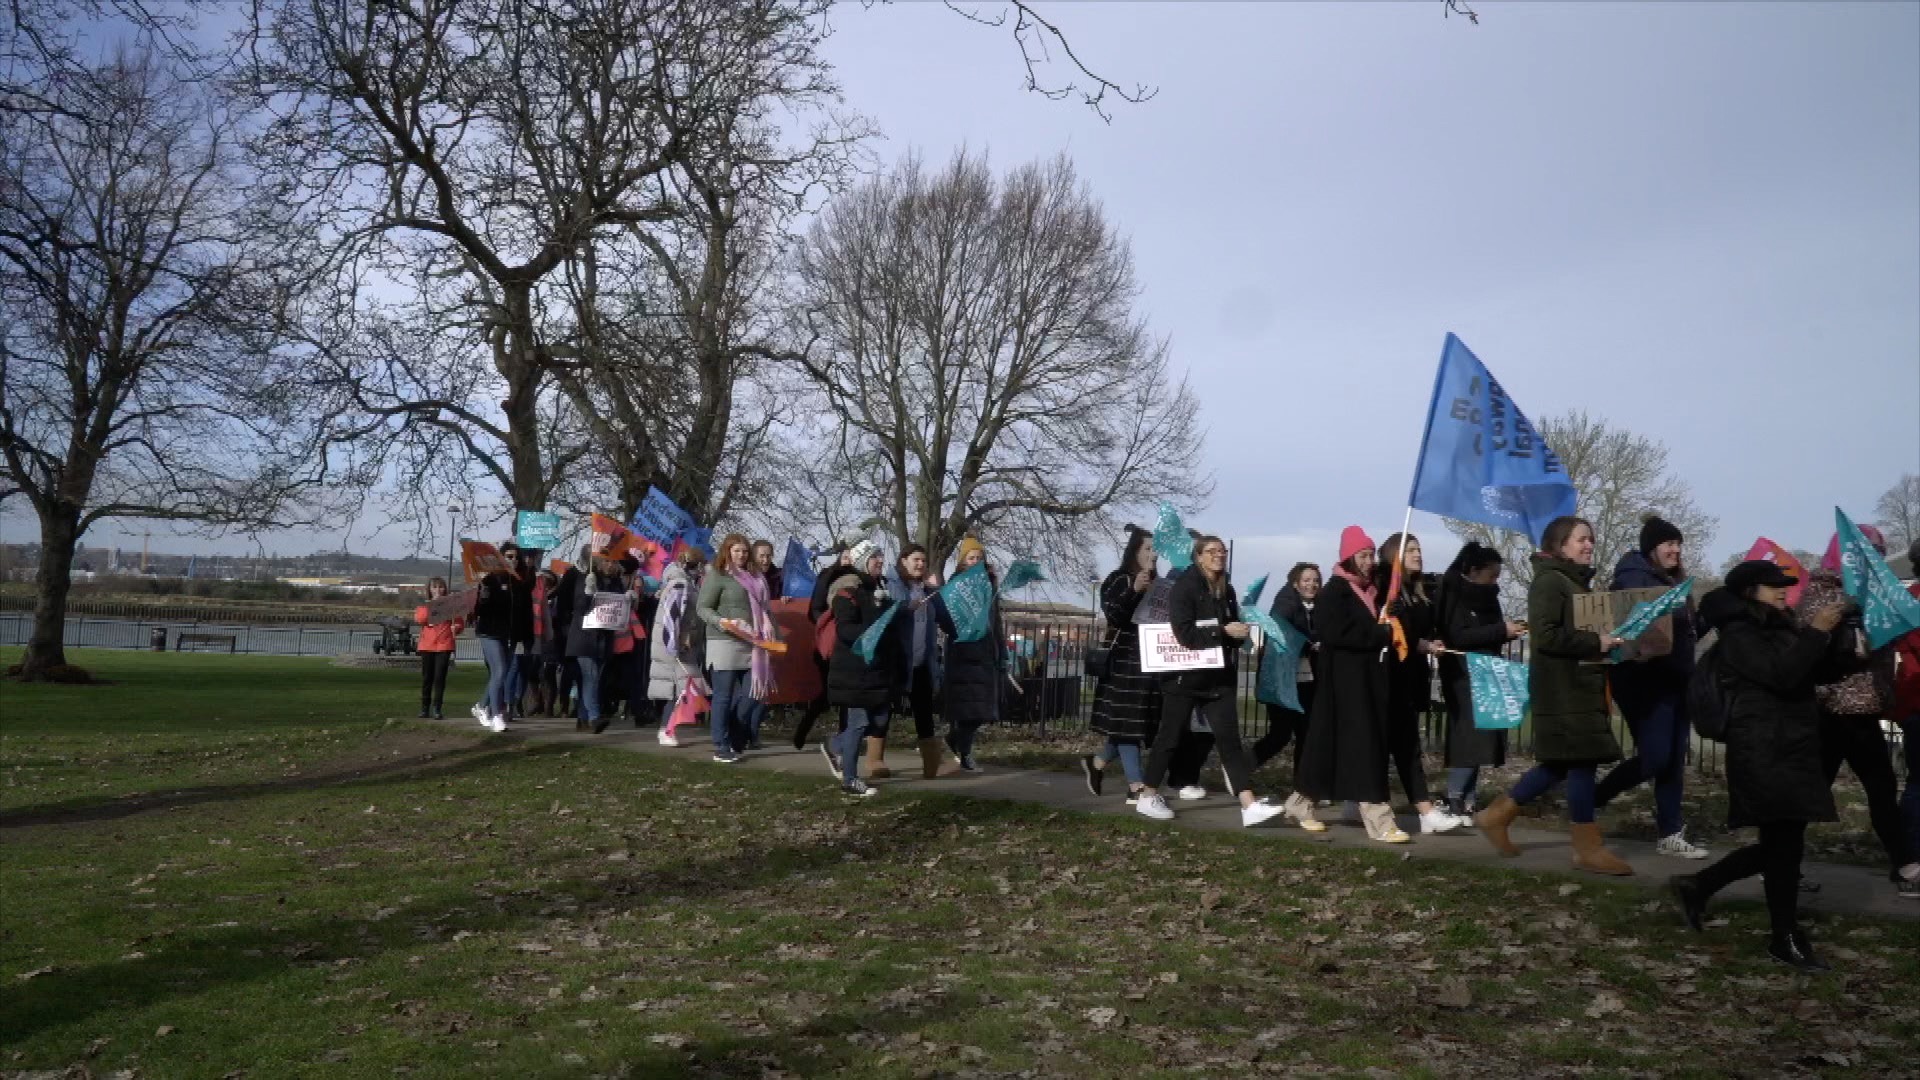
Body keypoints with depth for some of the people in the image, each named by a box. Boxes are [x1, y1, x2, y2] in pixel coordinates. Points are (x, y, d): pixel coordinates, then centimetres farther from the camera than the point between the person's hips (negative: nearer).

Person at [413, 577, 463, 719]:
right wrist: (432, 604, -14)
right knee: (427, 678, 6)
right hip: (427, 645, 1)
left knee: (440, 677, -5)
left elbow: (460, 622, 9)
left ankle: (437, 708, -3)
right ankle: (424, 708, 14)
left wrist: (456, 628, -13)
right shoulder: (424, 605, 10)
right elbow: (419, 619, -10)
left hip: (444, 645, -1)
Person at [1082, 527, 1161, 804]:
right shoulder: (1118, 580, -3)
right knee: (1126, 721, -6)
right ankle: (1137, 787, -5)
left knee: (1141, 723, 8)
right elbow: (1112, 613, -17)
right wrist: (1134, 590, -29)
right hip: (1124, 661, -7)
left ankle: (1097, 762, 27)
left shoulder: (1158, 584, 16)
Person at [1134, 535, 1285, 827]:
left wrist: (1240, 633, -2)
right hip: (1185, 677, -6)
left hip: (1219, 678, 6)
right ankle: (1147, 797, 17)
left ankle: (1250, 806, -7)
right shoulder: (1184, 586, -9)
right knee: (1169, 737, 3)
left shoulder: (1226, 590, 12)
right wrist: (1224, 631, -23)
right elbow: (1184, 633, -19)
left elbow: (1233, 631, 20)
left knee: (1230, 738, -2)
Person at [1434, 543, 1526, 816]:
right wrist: (1501, 630, -18)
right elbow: (1457, 636, -18)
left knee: (1480, 737, 4)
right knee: (1468, 736, -13)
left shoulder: (1485, 596, 15)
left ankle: (1467, 801, 7)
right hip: (1463, 676, -8)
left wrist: (1507, 630, 2)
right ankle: (1454, 801, -9)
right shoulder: (1454, 595, -9)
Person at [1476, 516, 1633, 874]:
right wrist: (1596, 642, -21)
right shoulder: (1549, 581, -11)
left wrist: (1609, 639, 10)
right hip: (1562, 689, -10)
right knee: (1582, 762, -6)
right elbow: (1545, 635, -21)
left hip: (1581, 685, 10)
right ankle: (1588, 849, 3)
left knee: (1561, 763, 11)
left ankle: (1497, 815, 20)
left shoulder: (1578, 581, 19)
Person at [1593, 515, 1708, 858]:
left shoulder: (1673, 581, 17)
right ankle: (1592, 799, 8)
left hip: (1675, 681, 9)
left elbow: (1683, 627, 22)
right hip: (1644, 681, -9)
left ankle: (1671, 836, 11)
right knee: (1654, 757, -11)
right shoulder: (1632, 576, -9)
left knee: (1674, 761, 7)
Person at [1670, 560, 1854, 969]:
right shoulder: (1738, 634, -9)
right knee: (1784, 844, -5)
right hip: (1764, 753, -9)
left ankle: (1698, 885, 21)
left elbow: (1818, 671, 20)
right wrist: (1816, 631, -15)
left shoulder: (1778, 629, 18)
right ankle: (1786, 939, 6)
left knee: (1781, 844, 10)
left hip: (1790, 748, 9)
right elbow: (1783, 676, -20)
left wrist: (1830, 632, 6)